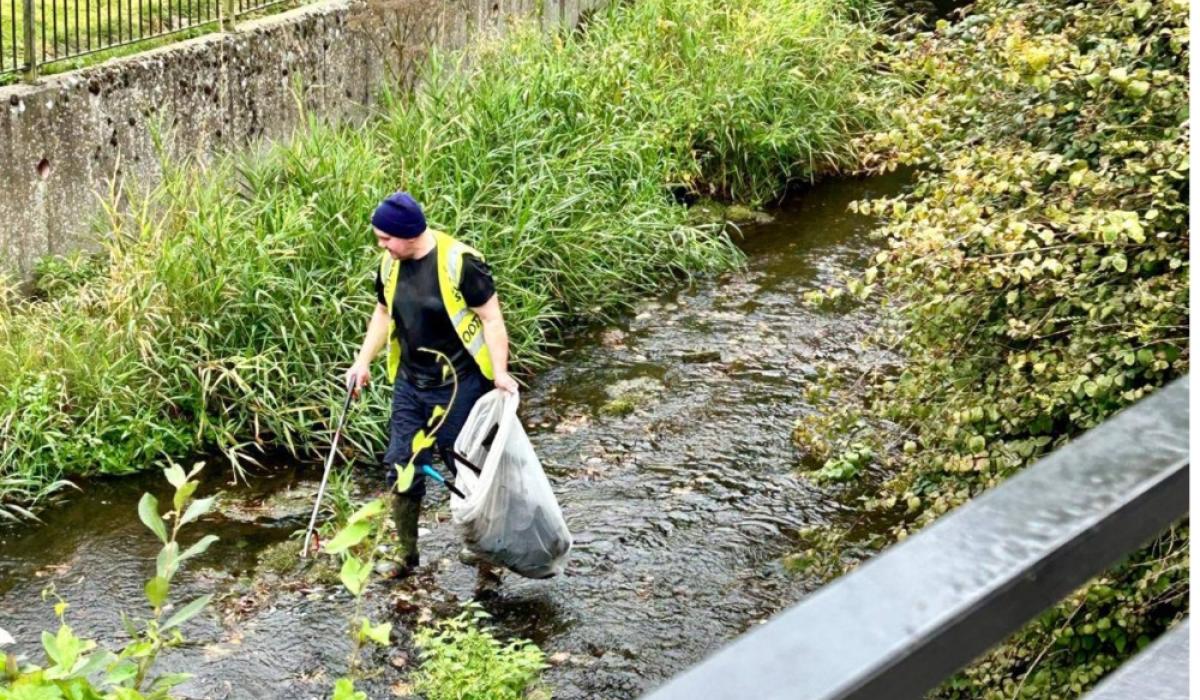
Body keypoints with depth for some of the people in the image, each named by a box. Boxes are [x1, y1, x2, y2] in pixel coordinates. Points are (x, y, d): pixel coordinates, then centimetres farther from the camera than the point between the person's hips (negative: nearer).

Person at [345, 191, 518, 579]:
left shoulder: (459, 262, -18)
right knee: (401, 469, 4)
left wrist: (500, 372, -21)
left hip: (459, 385, -6)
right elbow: (384, 314, 17)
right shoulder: (390, 265, 1)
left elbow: (491, 318, -14)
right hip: (409, 385, 6)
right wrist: (363, 361, 8)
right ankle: (406, 554, 18)